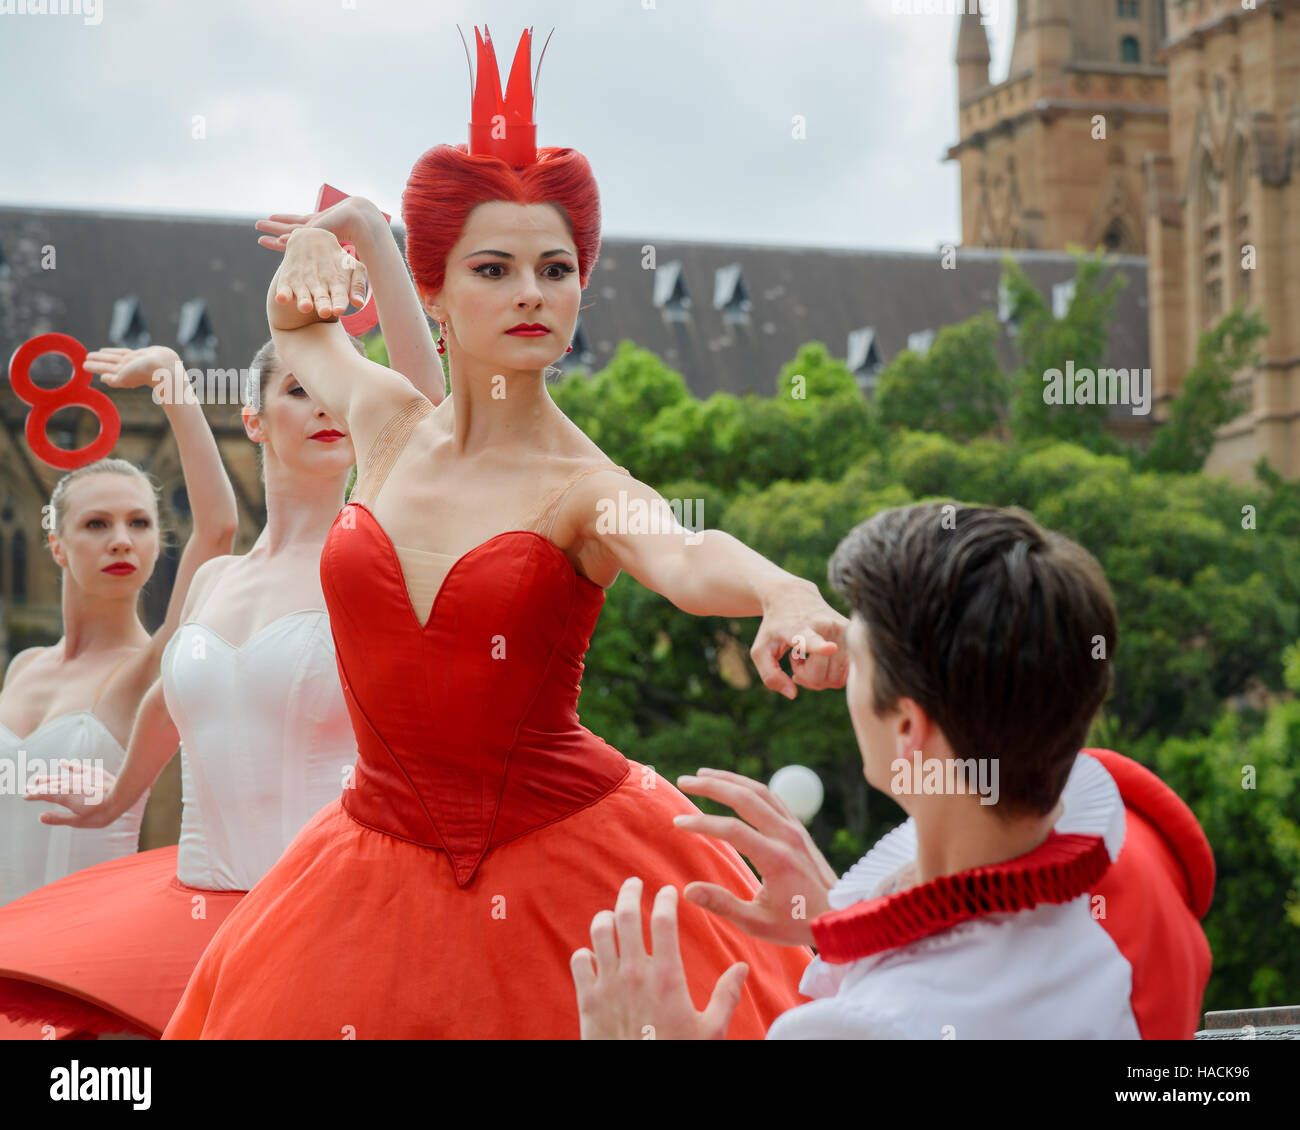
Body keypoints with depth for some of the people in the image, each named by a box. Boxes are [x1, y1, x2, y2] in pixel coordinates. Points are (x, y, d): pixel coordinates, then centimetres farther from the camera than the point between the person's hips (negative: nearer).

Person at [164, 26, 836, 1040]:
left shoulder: (584, 490, -12)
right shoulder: (386, 422, 2)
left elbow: (688, 558, -36)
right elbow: (298, 331, 26)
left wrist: (783, 592, -59)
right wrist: (315, 262, 3)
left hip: (560, 861, -4)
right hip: (384, 864, 4)